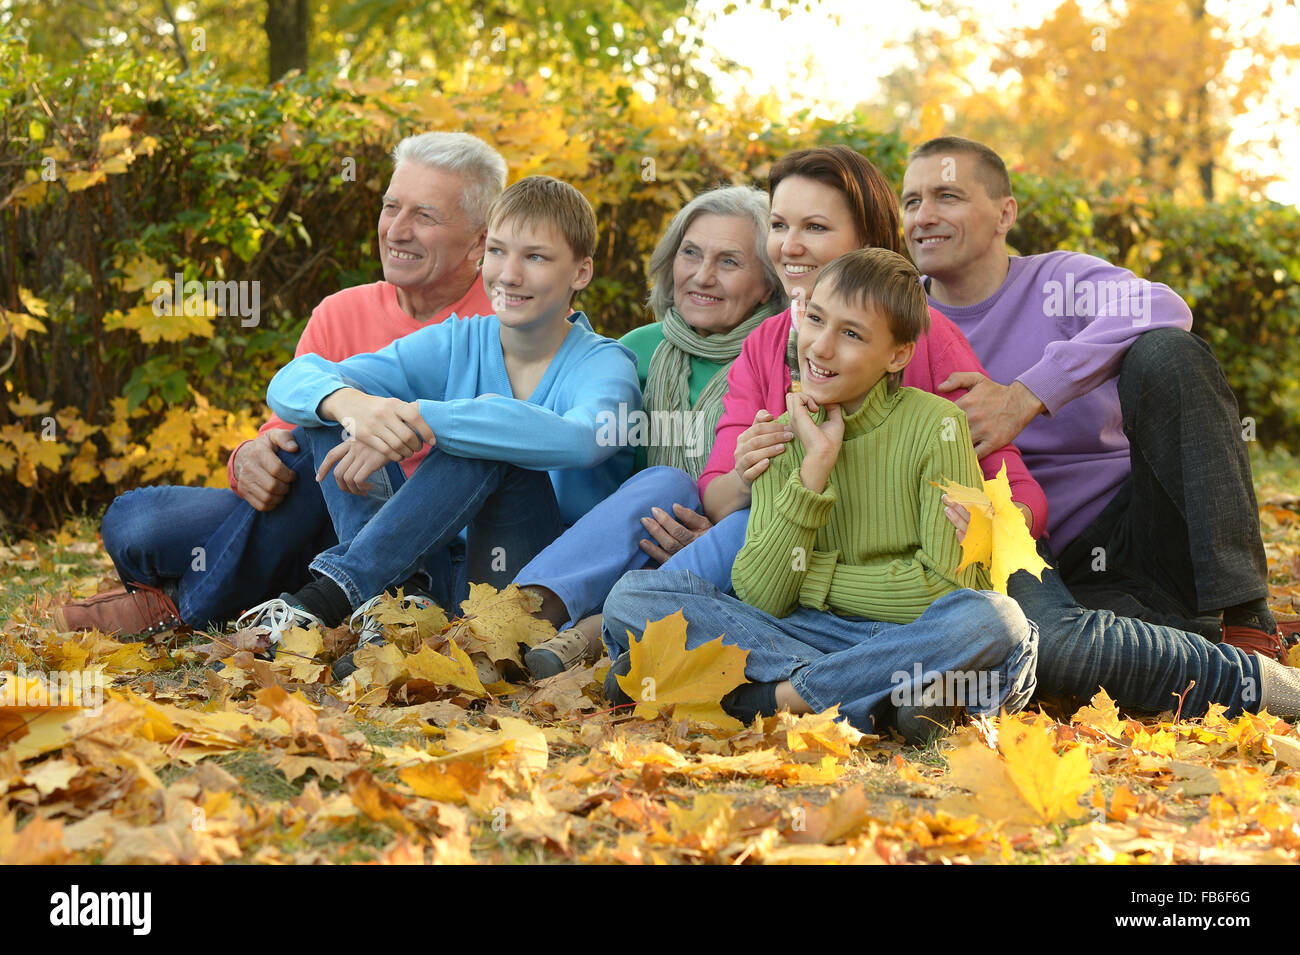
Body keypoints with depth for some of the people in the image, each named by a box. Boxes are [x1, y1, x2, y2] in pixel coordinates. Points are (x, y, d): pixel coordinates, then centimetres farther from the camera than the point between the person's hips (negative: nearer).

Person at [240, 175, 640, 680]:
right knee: (329, 407, -4)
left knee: (489, 449, -29)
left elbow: (580, 439, -33)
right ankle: (399, 591, -27)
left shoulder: (604, 364, -5)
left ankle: (332, 594, -29)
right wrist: (351, 403, -30)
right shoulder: (457, 346, 7)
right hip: (449, 574, 5)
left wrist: (418, 417, -35)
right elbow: (293, 381, -4)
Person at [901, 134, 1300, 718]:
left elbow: (1162, 309, -21)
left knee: (1165, 351, -25)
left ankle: (1242, 621, -24)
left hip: (1141, 527, 1)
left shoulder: (1056, 282, 2)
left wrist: (1025, 397, -29)